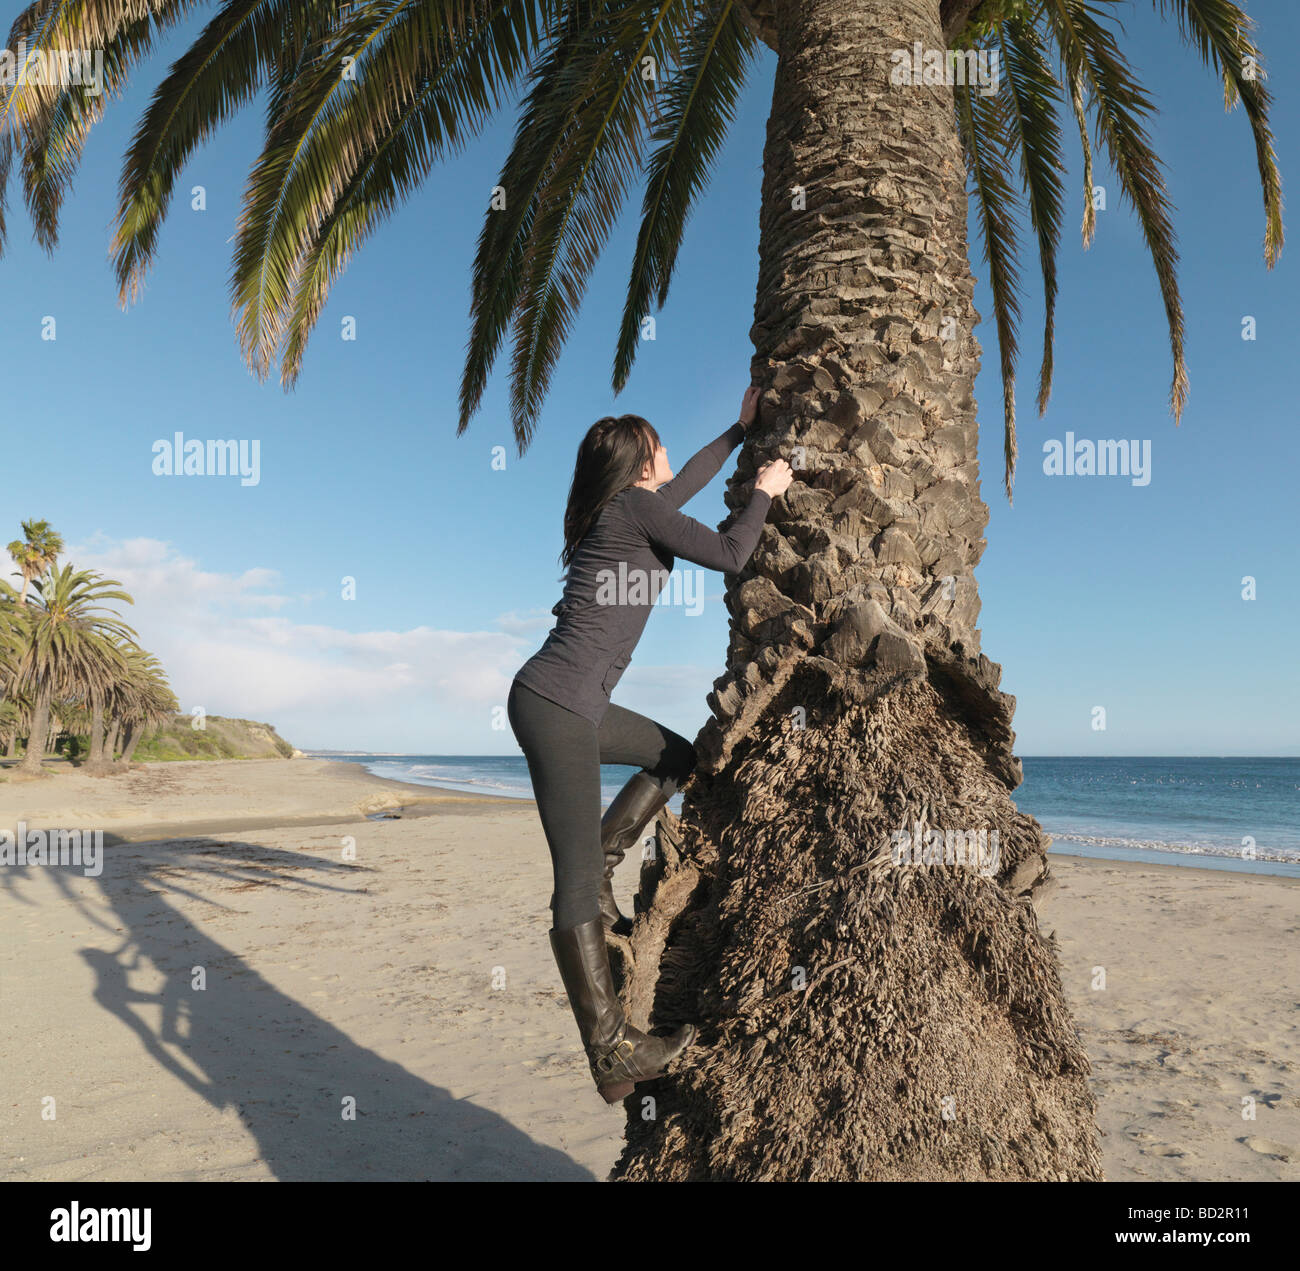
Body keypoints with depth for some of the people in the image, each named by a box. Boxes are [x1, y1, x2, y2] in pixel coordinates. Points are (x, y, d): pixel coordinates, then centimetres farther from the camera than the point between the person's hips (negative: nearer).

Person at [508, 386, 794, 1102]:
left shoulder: (629, 507, 18)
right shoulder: (635, 506, -6)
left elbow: (685, 483, 35)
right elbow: (730, 554, -6)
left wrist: (740, 429, 44)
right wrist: (764, 491, 11)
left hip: (575, 704, 10)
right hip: (556, 702, -10)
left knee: (677, 758, 23)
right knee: (578, 881, -8)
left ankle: (594, 880, 17)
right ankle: (612, 1051, -2)